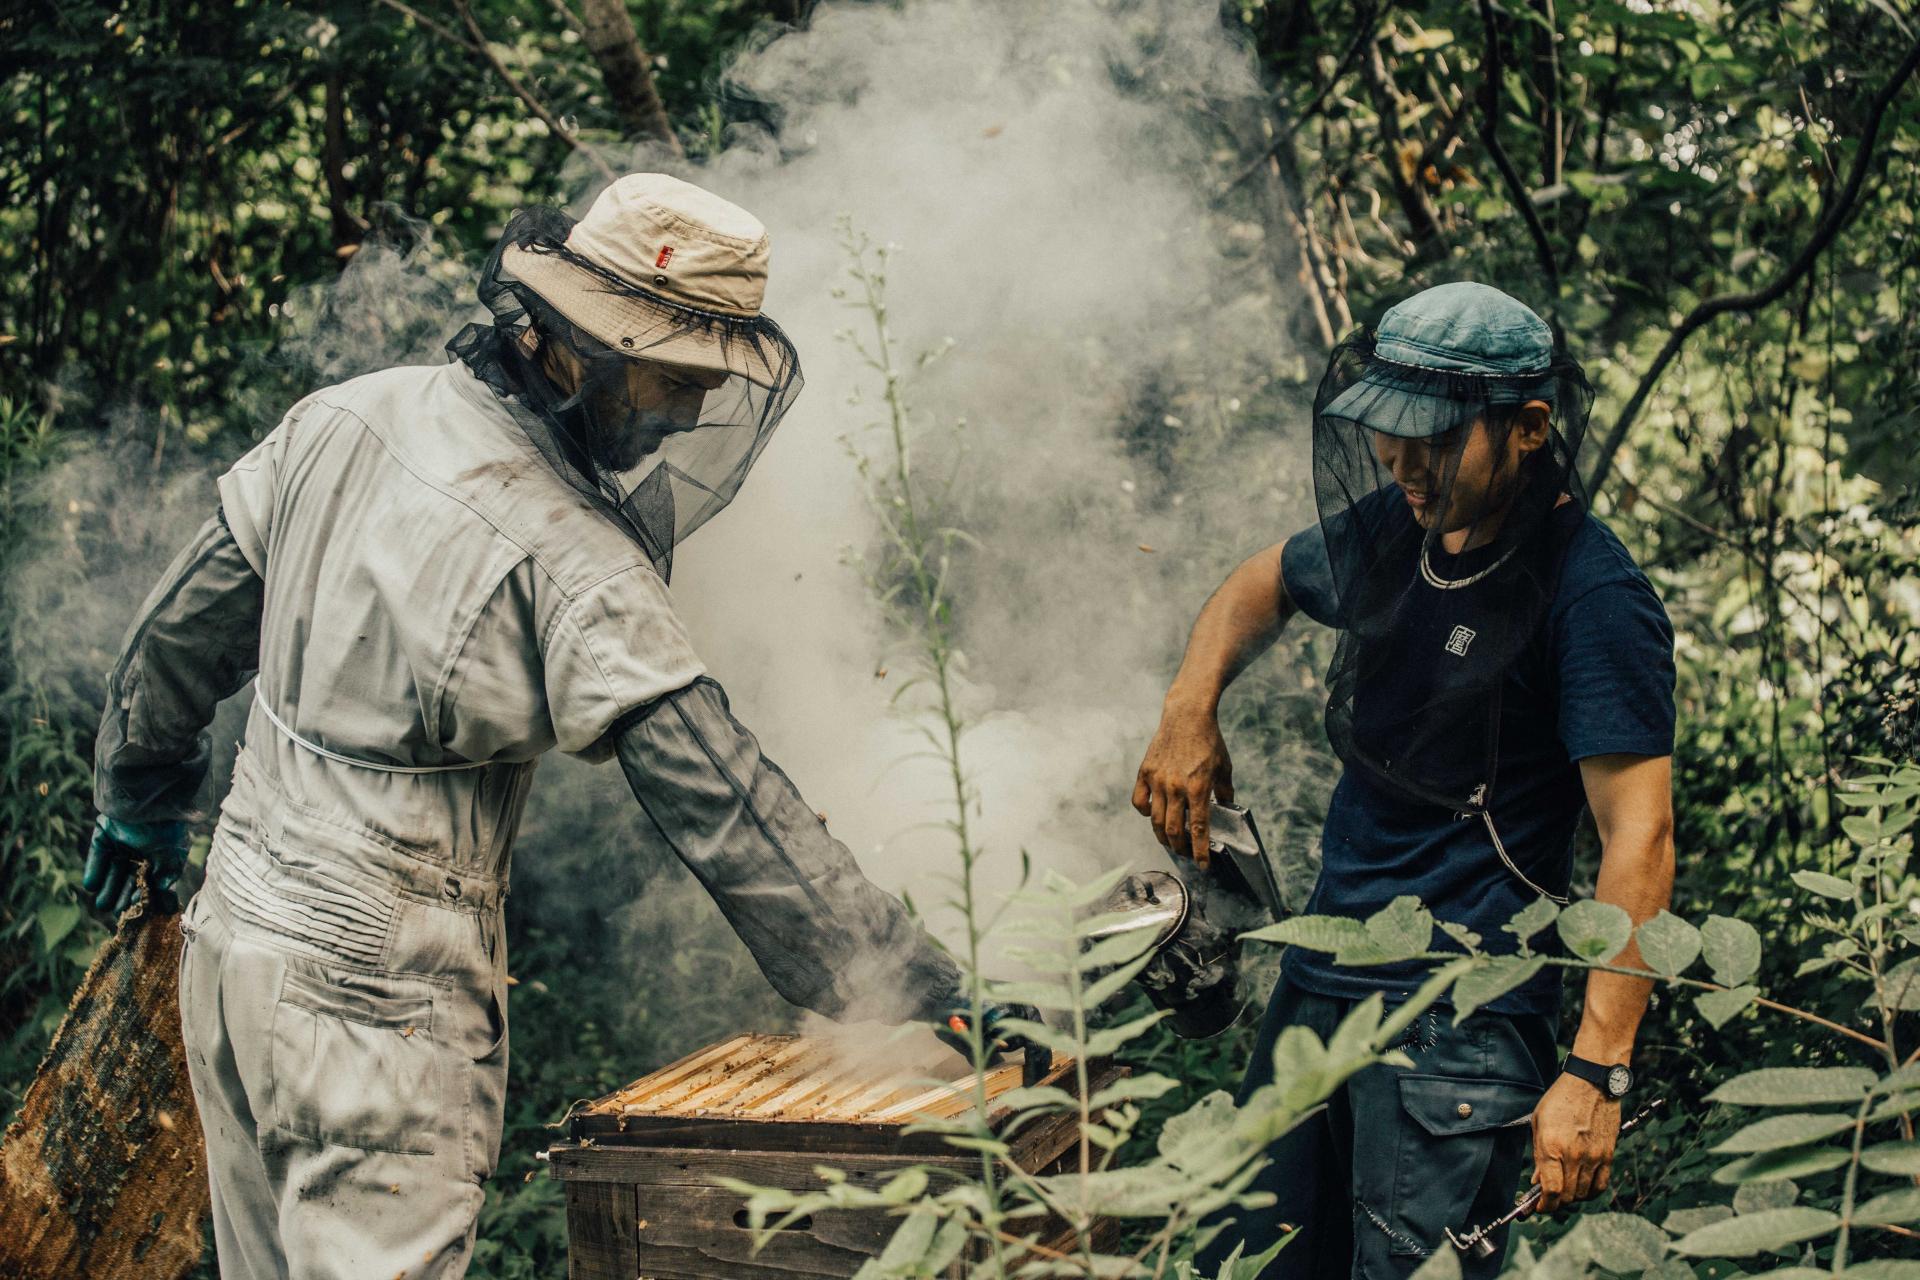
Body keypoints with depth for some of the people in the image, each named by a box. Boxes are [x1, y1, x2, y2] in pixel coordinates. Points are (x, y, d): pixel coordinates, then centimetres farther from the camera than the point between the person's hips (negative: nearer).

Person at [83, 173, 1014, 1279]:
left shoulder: (346, 417, 0)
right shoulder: (576, 575, -22)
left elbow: (186, 626, 13)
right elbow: (730, 813, -23)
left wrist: (142, 800, 30)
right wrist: (928, 1002, -18)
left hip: (234, 938, 8)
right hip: (379, 998, -8)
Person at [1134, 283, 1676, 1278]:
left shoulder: (1593, 598, -17)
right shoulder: (1396, 527, 5)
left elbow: (1639, 839, -20)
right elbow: (1261, 586, 26)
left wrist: (1595, 1074, -25)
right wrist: (1189, 708, 6)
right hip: (1322, 972, 8)